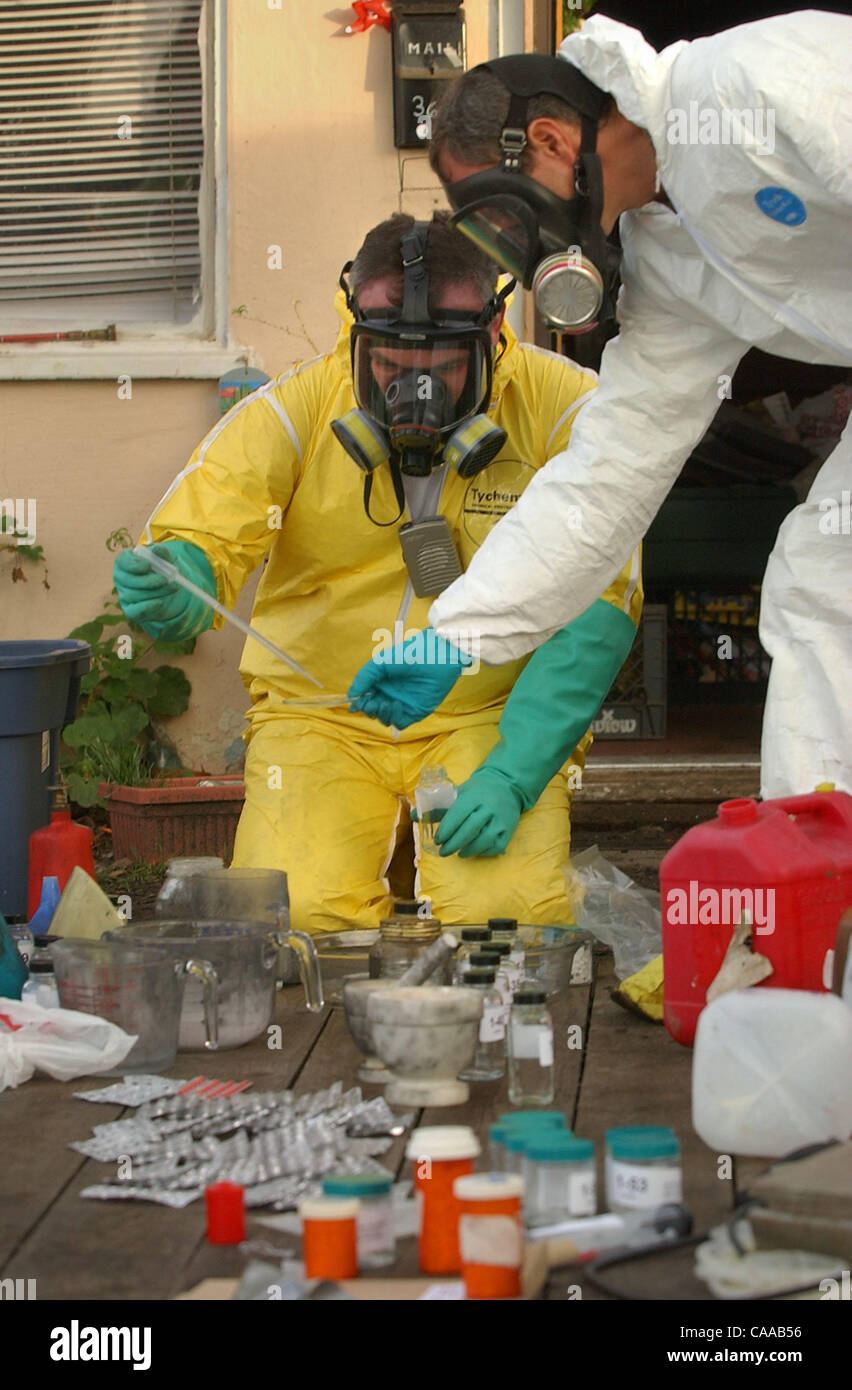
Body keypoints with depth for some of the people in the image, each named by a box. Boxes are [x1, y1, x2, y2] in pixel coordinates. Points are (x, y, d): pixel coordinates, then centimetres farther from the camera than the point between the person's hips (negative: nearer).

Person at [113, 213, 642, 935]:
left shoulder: (563, 410, -8)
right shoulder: (293, 409, -6)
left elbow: (595, 603, -9)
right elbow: (196, 545, -9)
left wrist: (512, 775, -19)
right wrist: (173, 594, -37)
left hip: (494, 714, 0)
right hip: (320, 714, 1)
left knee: (504, 914, -26)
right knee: (295, 915, -23)